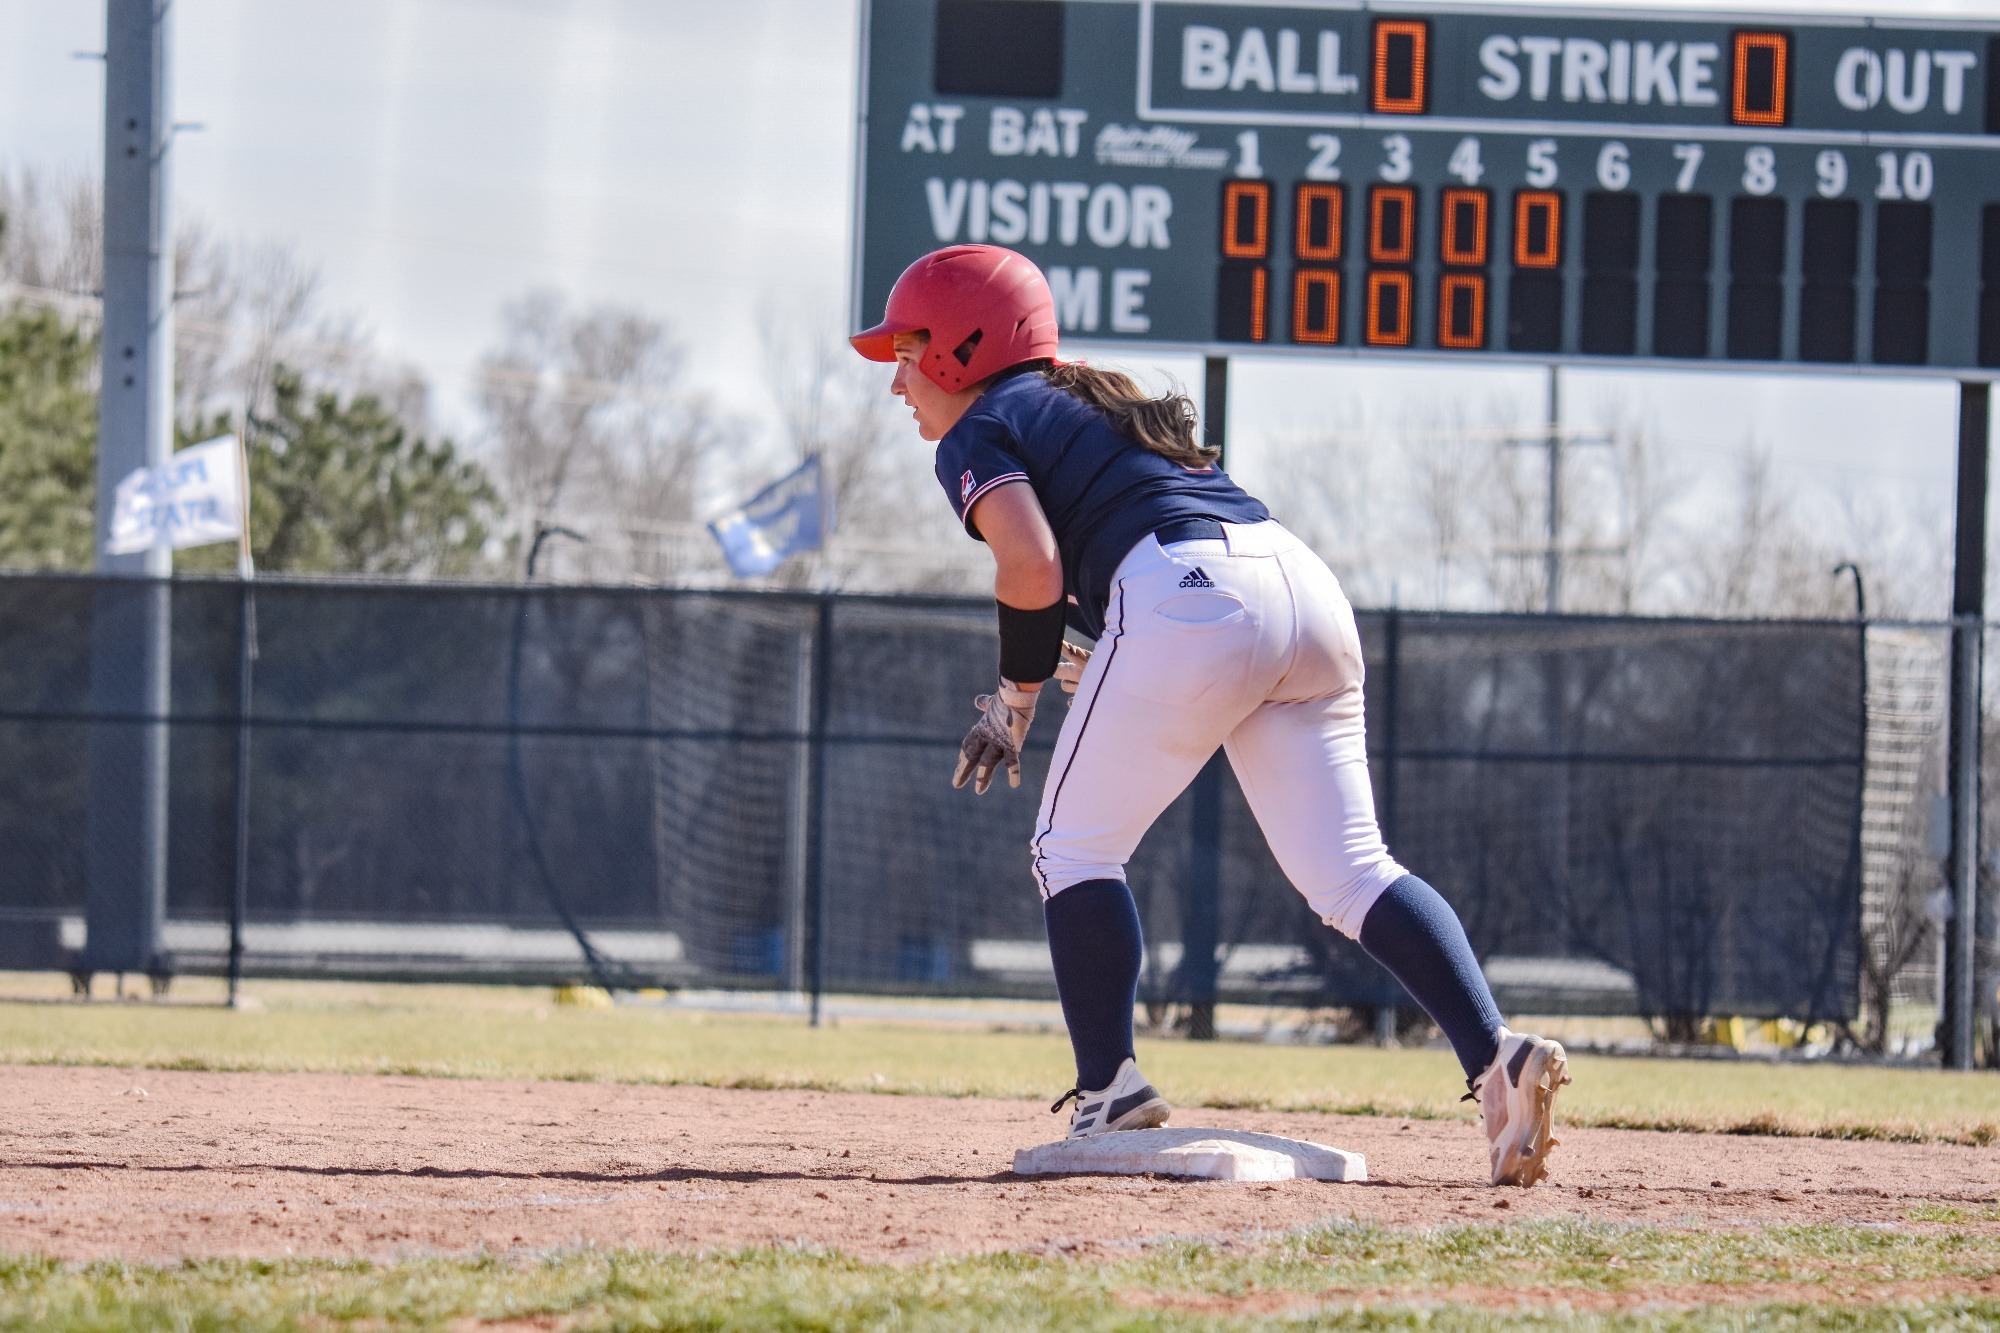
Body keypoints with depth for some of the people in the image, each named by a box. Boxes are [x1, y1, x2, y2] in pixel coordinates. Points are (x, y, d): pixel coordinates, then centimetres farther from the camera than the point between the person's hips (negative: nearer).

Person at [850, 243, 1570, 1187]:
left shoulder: (977, 436, 10)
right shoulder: (1096, 406, 35)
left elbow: (1033, 570, -8)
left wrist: (1017, 695, 7)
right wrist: (1064, 665, 26)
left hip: (1187, 596, -7)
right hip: (1306, 585, 8)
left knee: (1075, 849, 10)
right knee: (1348, 870, 3)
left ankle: (1109, 1091, 1)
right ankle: (1495, 1056, -15)